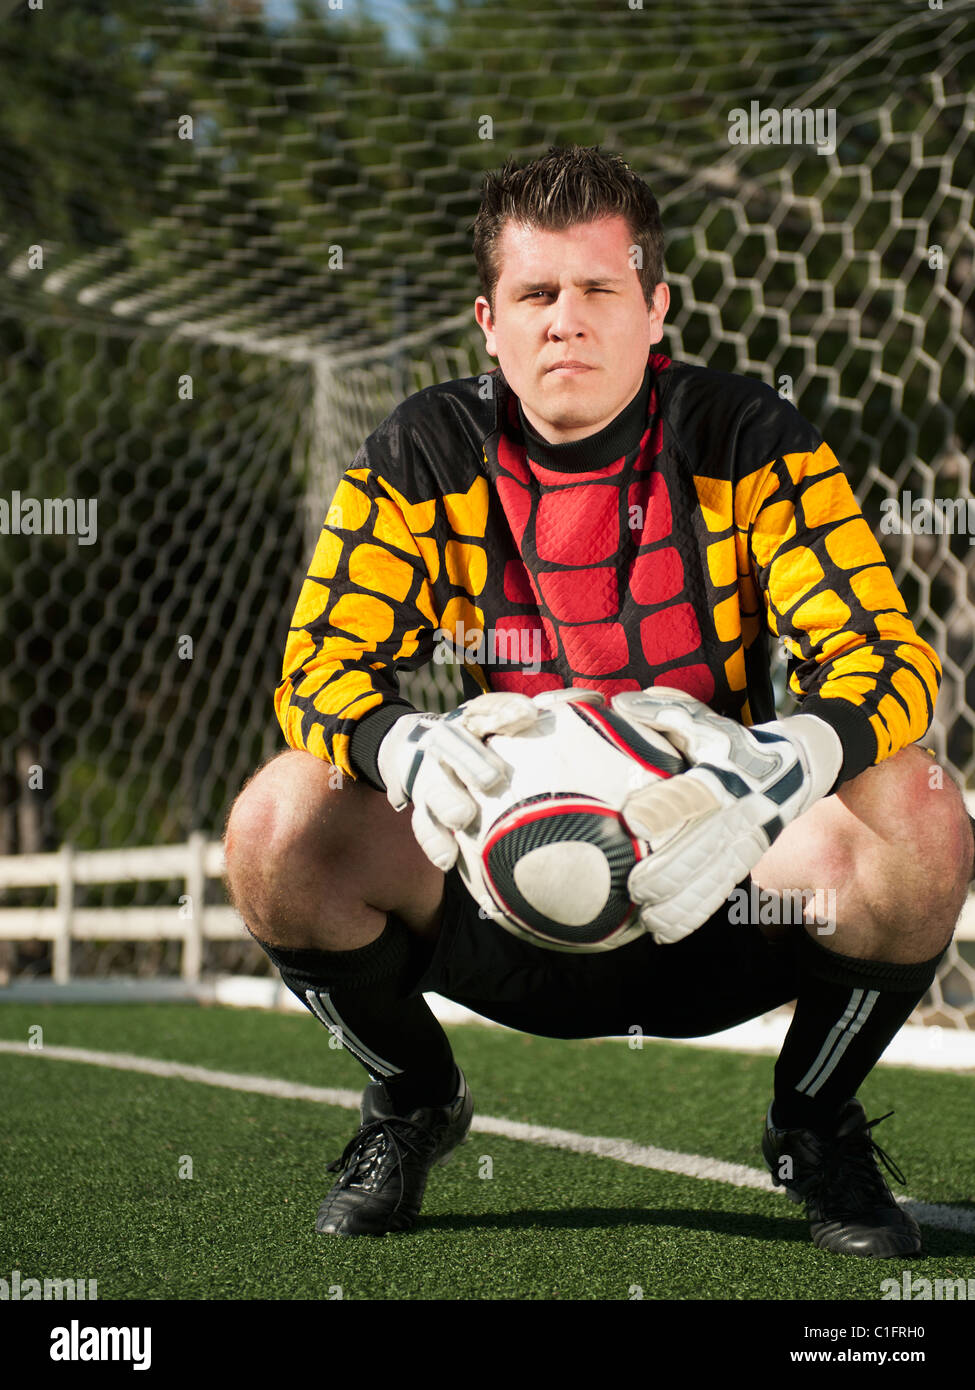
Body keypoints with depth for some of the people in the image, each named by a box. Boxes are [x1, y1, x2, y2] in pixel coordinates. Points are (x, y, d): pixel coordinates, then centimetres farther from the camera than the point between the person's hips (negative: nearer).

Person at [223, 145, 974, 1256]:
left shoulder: (747, 441, -7)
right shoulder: (423, 457, -4)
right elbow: (319, 664, -9)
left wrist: (787, 758, -39)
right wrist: (409, 749, -34)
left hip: (715, 898, -1)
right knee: (277, 821, -24)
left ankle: (815, 1128, 2)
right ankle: (414, 1103, 8)